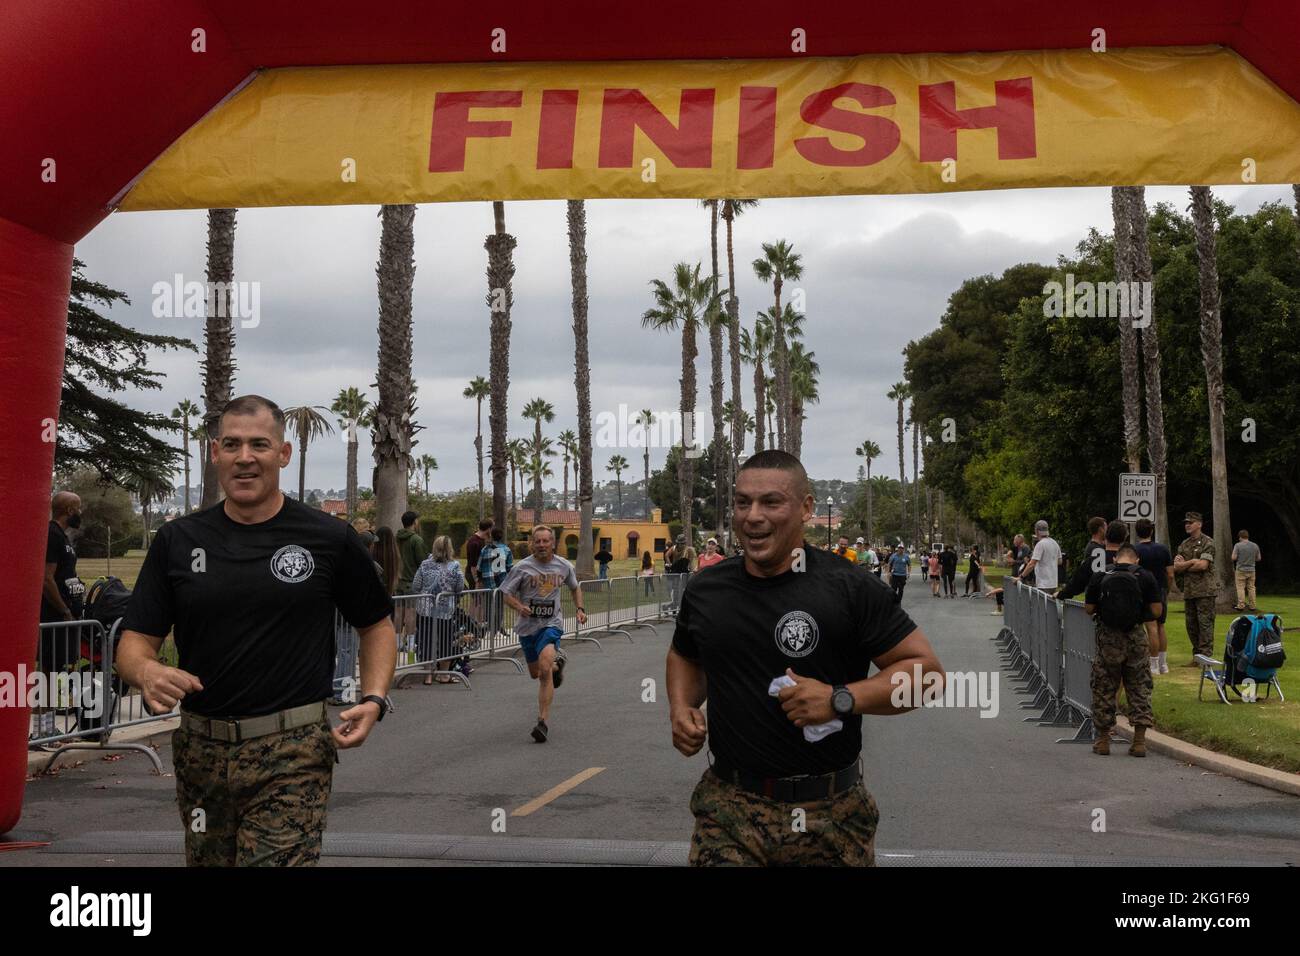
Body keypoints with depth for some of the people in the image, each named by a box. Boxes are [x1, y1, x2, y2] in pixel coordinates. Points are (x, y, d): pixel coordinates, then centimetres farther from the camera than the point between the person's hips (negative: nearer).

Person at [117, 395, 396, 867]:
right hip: (200, 752, 4)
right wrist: (146, 670, -19)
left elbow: (377, 626, 11)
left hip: (292, 755, -3)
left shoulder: (330, 539, -1)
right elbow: (134, 642, 5)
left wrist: (374, 700, -6)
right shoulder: (178, 541, 5)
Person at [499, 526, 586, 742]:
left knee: (544, 671, -23)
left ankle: (542, 722, -19)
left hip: (551, 623, -2)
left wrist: (580, 609, 6)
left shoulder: (564, 566, 0)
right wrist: (519, 607, -21)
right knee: (535, 673, 17)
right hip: (527, 625, 2)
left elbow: (575, 588, 20)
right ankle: (556, 665, 54)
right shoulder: (523, 567, -7)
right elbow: (506, 593, -2)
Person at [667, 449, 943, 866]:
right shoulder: (705, 591, 5)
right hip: (730, 805, 2)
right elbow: (685, 656, 25)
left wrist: (840, 699, -19)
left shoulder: (849, 589, -8)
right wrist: (681, 707, 4)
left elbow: (926, 670, -7)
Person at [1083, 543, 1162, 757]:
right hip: (1136, 638, 0)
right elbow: (1156, 611, -1)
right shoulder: (1146, 577, -2)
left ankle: (1103, 739, 15)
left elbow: (1088, 608, 1)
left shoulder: (1100, 578, -1)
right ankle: (1139, 741, 6)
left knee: (1104, 689, 10)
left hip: (1108, 637, 0)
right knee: (1140, 689, 10)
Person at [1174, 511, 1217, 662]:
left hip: (1205, 590, -7)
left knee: (1205, 623, -6)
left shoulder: (1207, 542, -4)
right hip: (1189, 591, 7)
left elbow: (1203, 565, -15)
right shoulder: (1184, 545, 16)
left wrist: (1183, 566, -4)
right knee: (1191, 624, 9)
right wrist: (1191, 562, -8)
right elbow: (1176, 567, 10)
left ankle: (1206, 656, -4)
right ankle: (1196, 655, 17)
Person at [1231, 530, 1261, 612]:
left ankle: (1241, 605, -5)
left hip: (1241, 569, -4)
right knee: (1251, 588, 8)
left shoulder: (1238, 545, -9)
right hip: (1252, 570, 4)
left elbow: (1233, 558, -12)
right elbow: (1258, 558, 9)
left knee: (1240, 588, -1)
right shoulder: (1255, 546, 5)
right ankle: (1252, 606, 8)